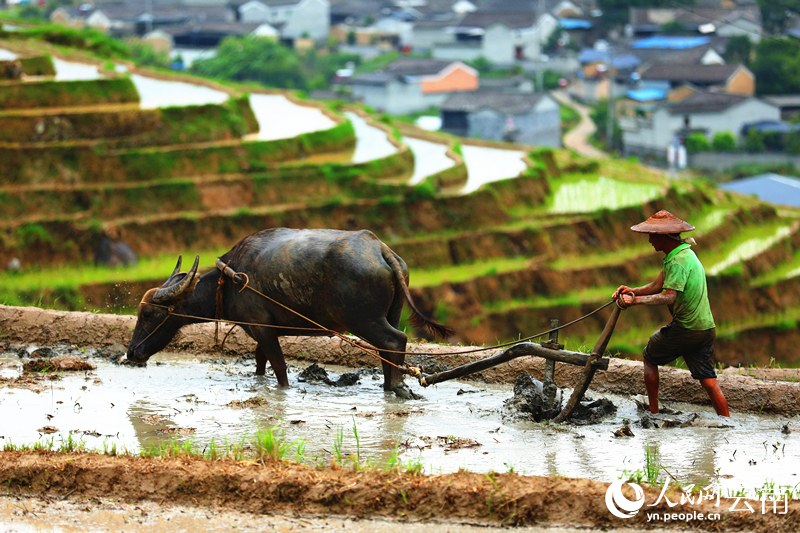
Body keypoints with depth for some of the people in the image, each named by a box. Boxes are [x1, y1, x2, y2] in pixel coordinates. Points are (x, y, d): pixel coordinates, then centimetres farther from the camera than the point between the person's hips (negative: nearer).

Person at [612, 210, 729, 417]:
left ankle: (653, 412, 16)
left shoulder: (678, 261, -19)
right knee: (709, 381, 6)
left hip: (685, 328, -8)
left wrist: (636, 300, -34)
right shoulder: (683, 253, 14)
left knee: (650, 357, 12)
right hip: (706, 328, 8)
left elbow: (668, 296, -31)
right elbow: (657, 286, 12)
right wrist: (632, 291, -2)